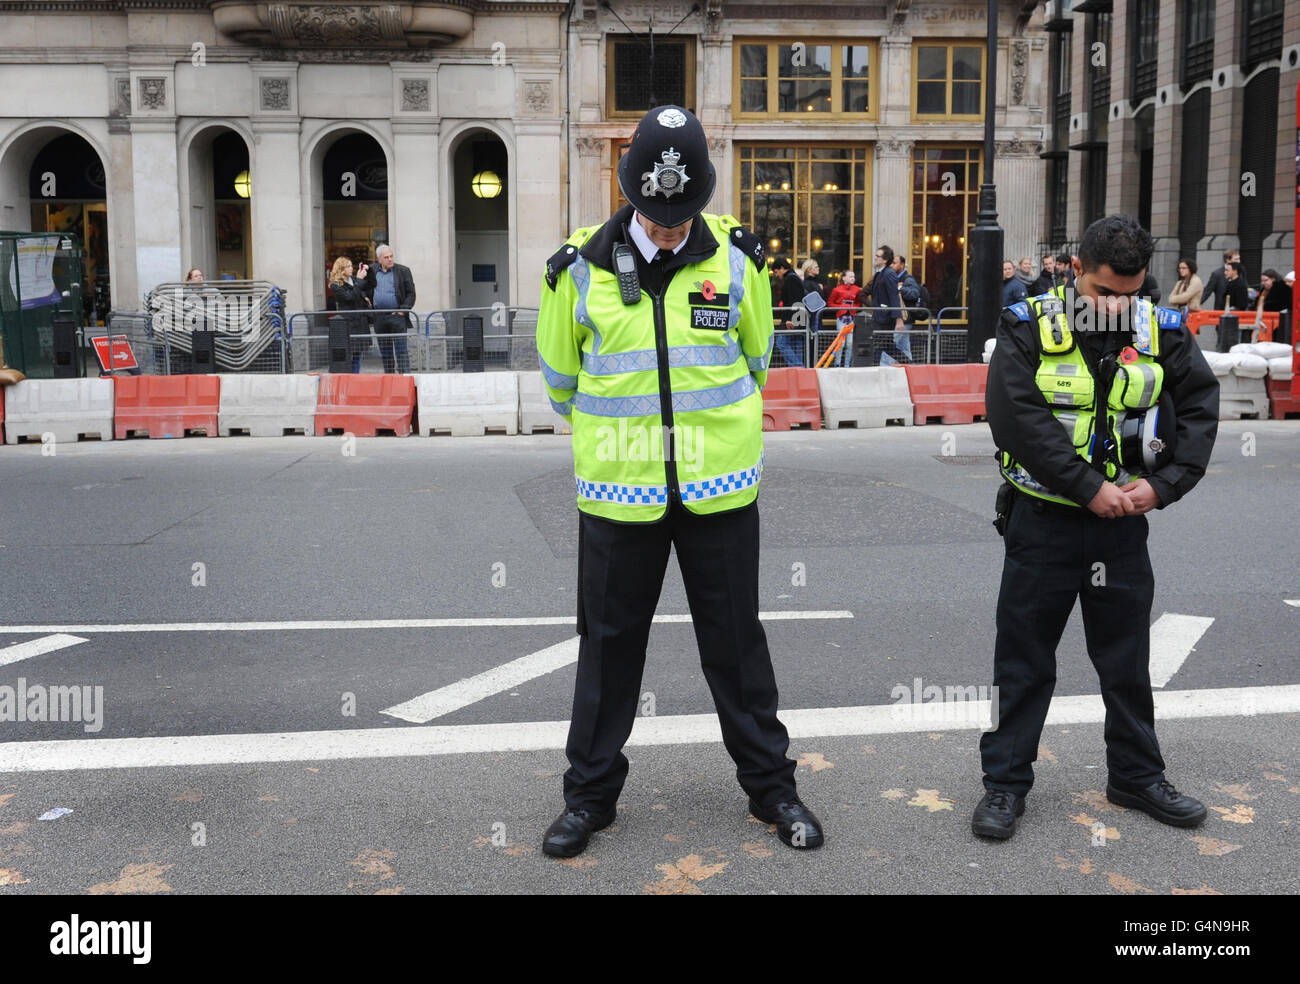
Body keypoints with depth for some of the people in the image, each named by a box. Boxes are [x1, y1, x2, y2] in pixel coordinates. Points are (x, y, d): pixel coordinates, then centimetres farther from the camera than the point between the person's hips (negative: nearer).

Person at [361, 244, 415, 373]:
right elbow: (366, 289, 23)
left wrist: (403, 310, -9)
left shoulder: (403, 271, 1)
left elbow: (411, 294, 1)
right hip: (379, 317, 4)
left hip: (397, 315, -4)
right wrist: (366, 298, 2)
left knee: (401, 351, -7)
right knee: (385, 352, 10)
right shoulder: (372, 271, 9)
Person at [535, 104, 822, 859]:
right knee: (610, 642, 11)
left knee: (736, 639, 11)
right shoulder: (582, 267, -7)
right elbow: (560, 372, 8)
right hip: (620, 489, 0)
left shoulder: (735, 258, -4)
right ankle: (591, 792, 27)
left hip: (719, 486, 0)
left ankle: (770, 784, 27)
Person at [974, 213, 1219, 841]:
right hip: (1044, 522, -3)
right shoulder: (1030, 328, -9)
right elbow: (1017, 415, -19)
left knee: (1128, 658, 16)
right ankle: (1005, 782, 19)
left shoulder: (1161, 331, 1)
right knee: (1024, 657, 7)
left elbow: (1200, 408, 1)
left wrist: (1164, 484, -13)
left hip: (1124, 524, 3)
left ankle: (1137, 776, 33)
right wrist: (1089, 487, -21)